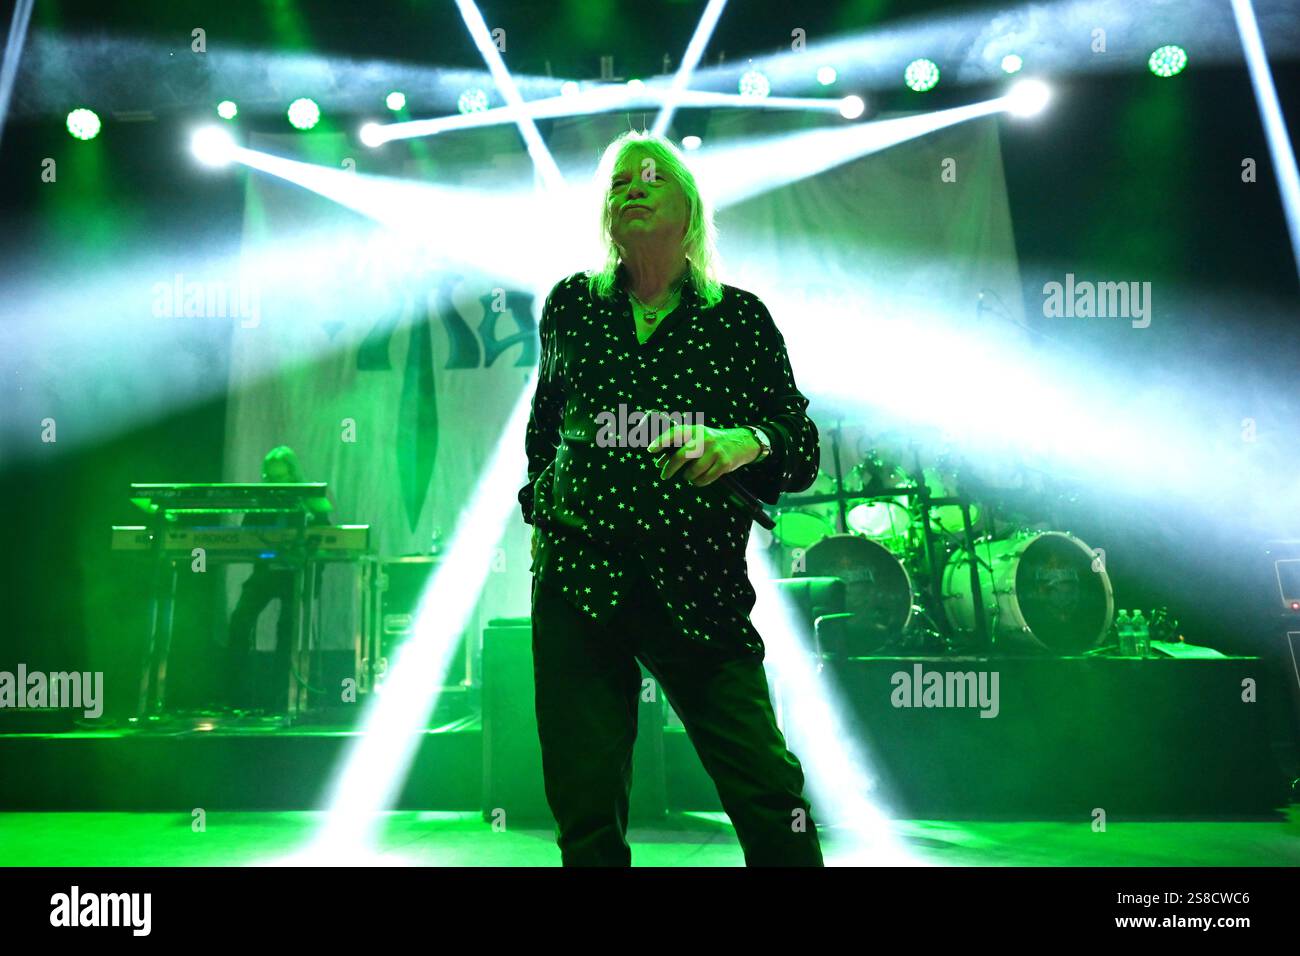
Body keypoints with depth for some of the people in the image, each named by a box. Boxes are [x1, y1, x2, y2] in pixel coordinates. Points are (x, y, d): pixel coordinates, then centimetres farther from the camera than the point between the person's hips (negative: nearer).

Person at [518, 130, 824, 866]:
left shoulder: (741, 318, 6)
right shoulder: (572, 306, 11)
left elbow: (804, 449, 3)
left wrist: (742, 444, -16)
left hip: (699, 589, -1)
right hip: (578, 581, 1)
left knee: (771, 792, -6)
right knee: (587, 811, 2)